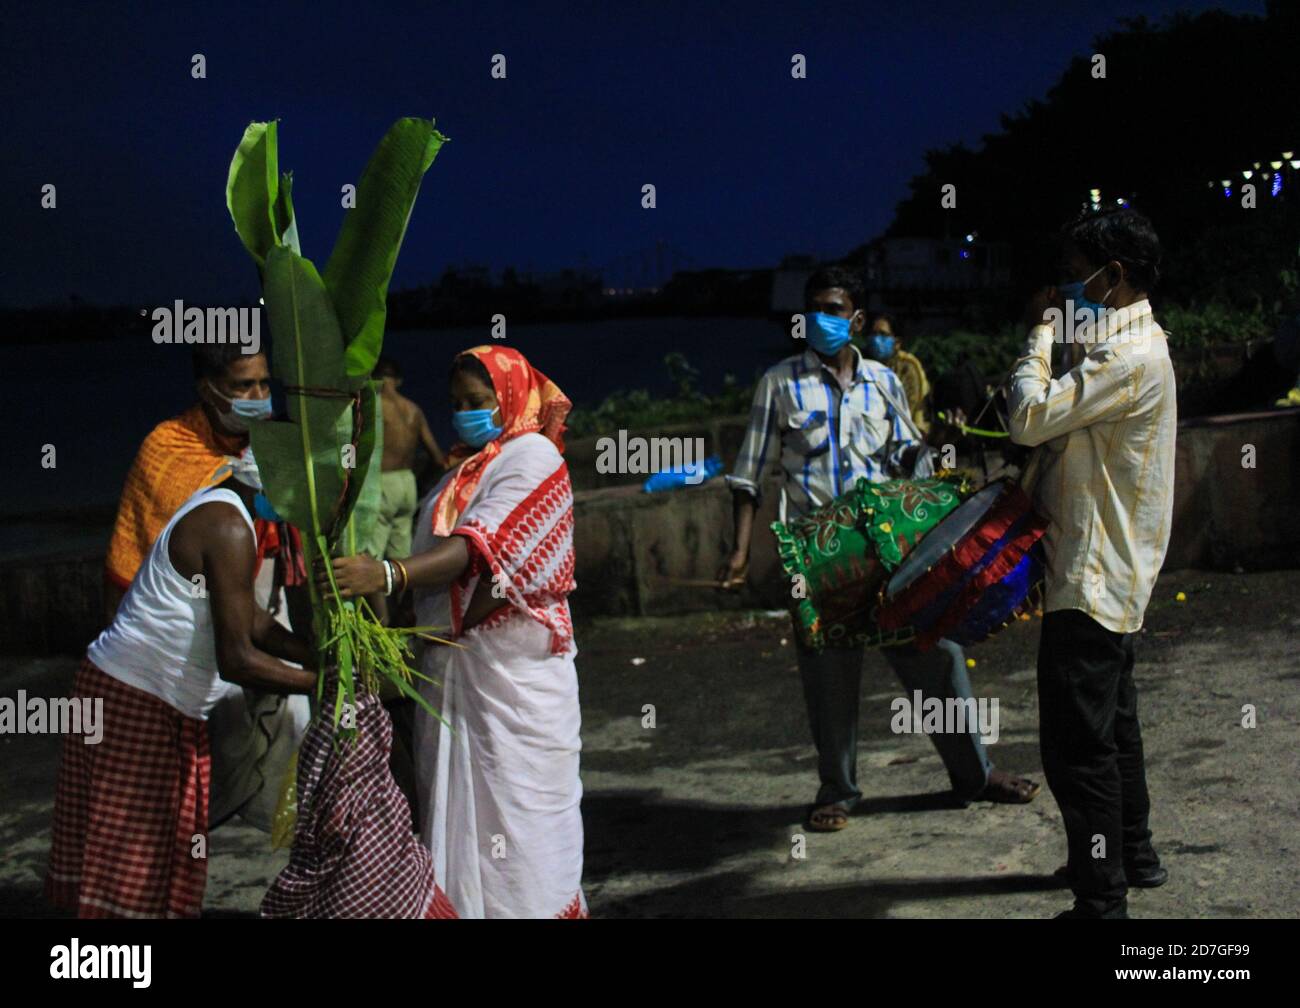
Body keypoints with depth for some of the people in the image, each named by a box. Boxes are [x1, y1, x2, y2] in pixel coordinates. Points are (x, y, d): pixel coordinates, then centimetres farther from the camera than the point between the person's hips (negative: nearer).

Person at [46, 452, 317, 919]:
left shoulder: (214, 509, 12)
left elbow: (247, 618, 18)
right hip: (136, 704, -10)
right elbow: (236, 661, -24)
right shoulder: (229, 529, -20)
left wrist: (321, 657, 11)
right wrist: (325, 683, -16)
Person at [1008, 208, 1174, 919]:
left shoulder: (1132, 356, -20)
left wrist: (1040, 333, -13)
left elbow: (1030, 419, -24)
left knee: (1076, 740, -9)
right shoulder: (1126, 345, 15)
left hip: (1092, 578, -11)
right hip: (1109, 568, 11)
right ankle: (1131, 855, 37)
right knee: (1110, 721, 23)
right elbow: (1058, 420, 18)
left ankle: (1101, 899, -6)